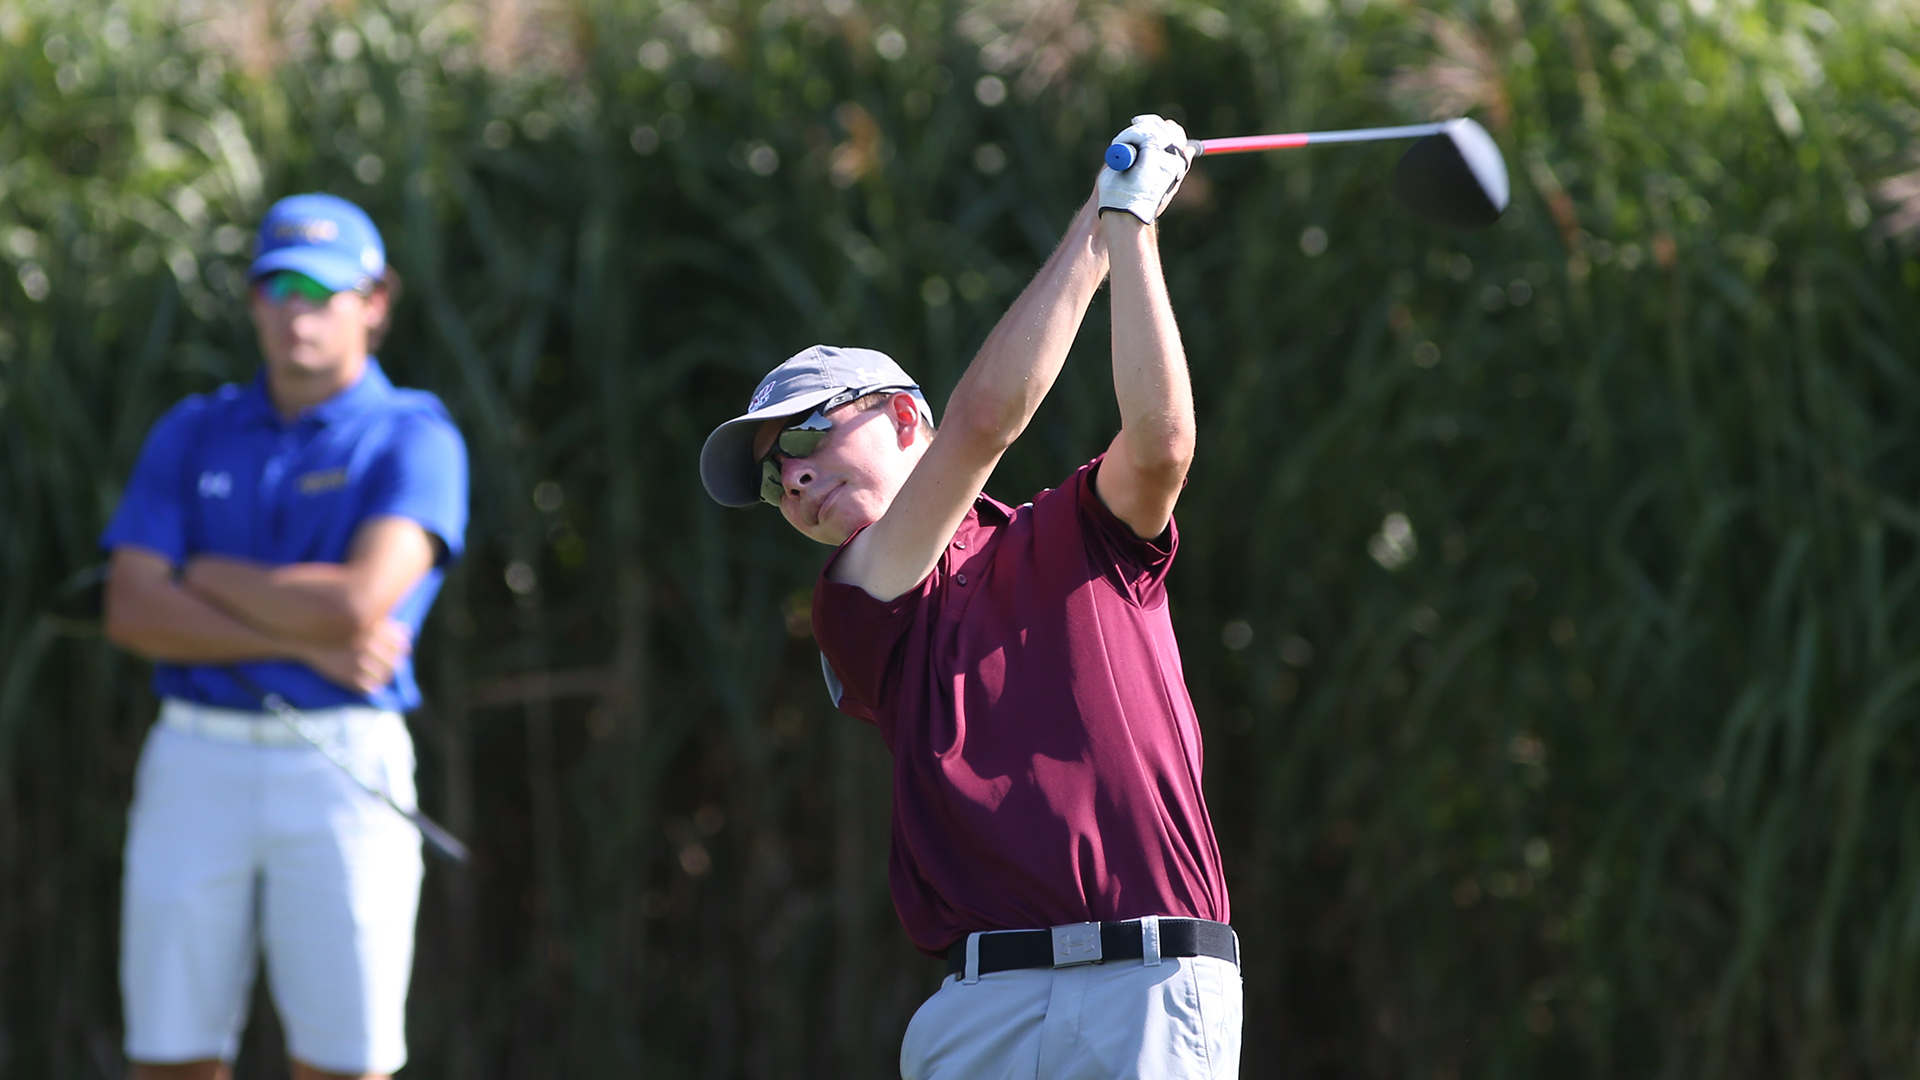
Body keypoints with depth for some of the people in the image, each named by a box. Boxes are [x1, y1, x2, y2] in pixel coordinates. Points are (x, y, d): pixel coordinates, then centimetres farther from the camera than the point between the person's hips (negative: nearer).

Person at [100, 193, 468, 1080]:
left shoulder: (414, 440, -1)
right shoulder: (190, 435, 11)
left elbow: (359, 602, -17)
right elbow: (133, 614, -2)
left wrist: (204, 575, -3)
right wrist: (307, 642, -11)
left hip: (343, 772, -3)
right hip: (196, 768, 3)